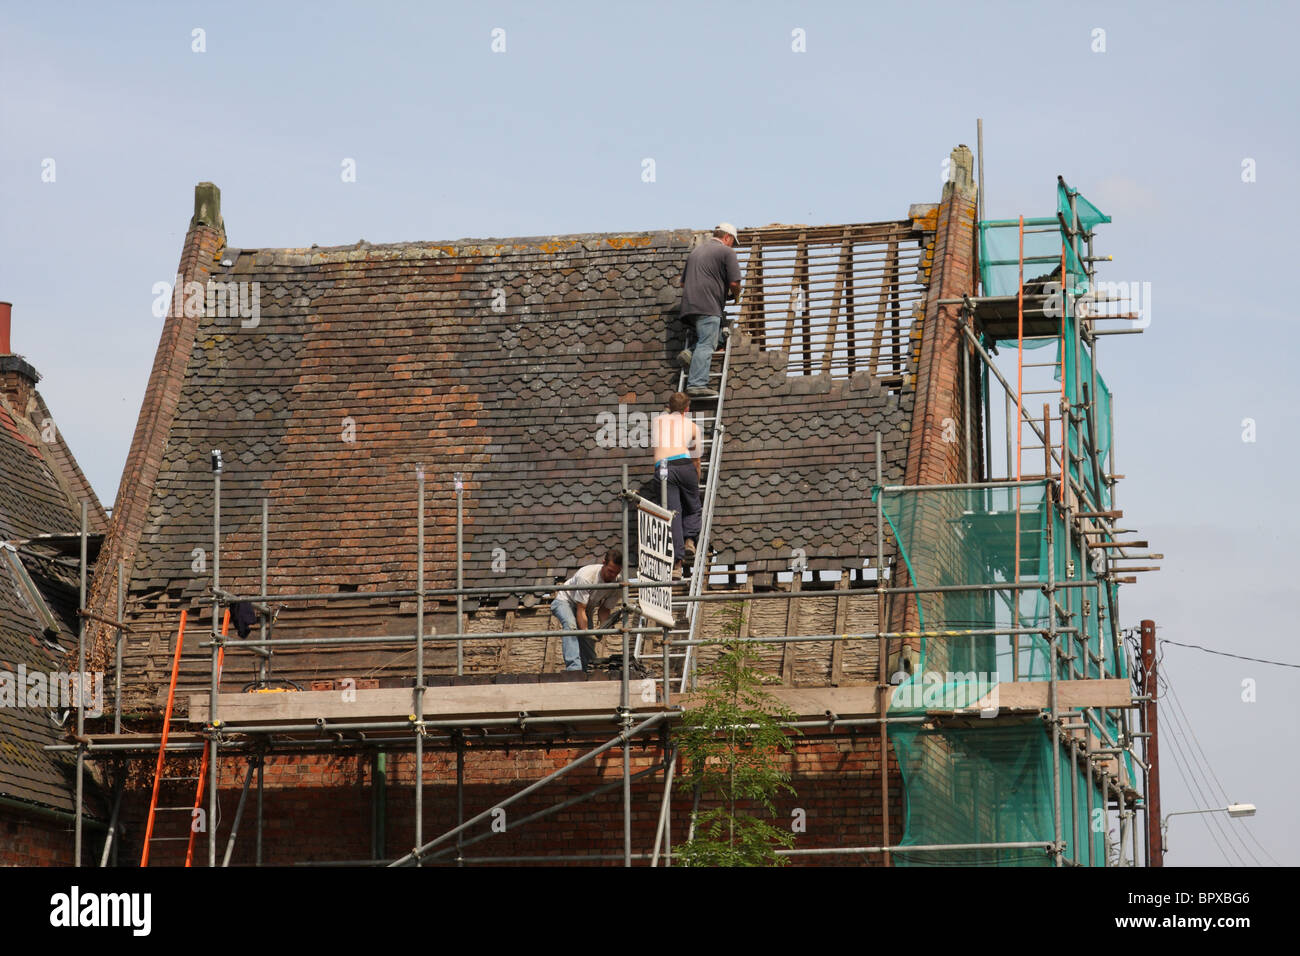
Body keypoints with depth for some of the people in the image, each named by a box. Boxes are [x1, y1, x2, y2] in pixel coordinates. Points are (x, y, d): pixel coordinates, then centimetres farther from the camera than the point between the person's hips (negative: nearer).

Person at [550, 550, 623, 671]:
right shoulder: (586, 576, -36)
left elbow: (605, 609, -10)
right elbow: (580, 610, -34)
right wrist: (585, 631, -44)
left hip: (588, 608, 6)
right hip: (565, 601, -6)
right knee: (571, 625, -34)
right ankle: (574, 668, -45)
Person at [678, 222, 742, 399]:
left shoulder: (696, 250, 25)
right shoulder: (726, 252, 2)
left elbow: (683, 282, 28)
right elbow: (734, 282, -7)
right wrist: (735, 294, 16)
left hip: (689, 306, 7)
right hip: (708, 307, -7)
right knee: (706, 345, -11)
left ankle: (690, 353, -3)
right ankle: (697, 384, -19)